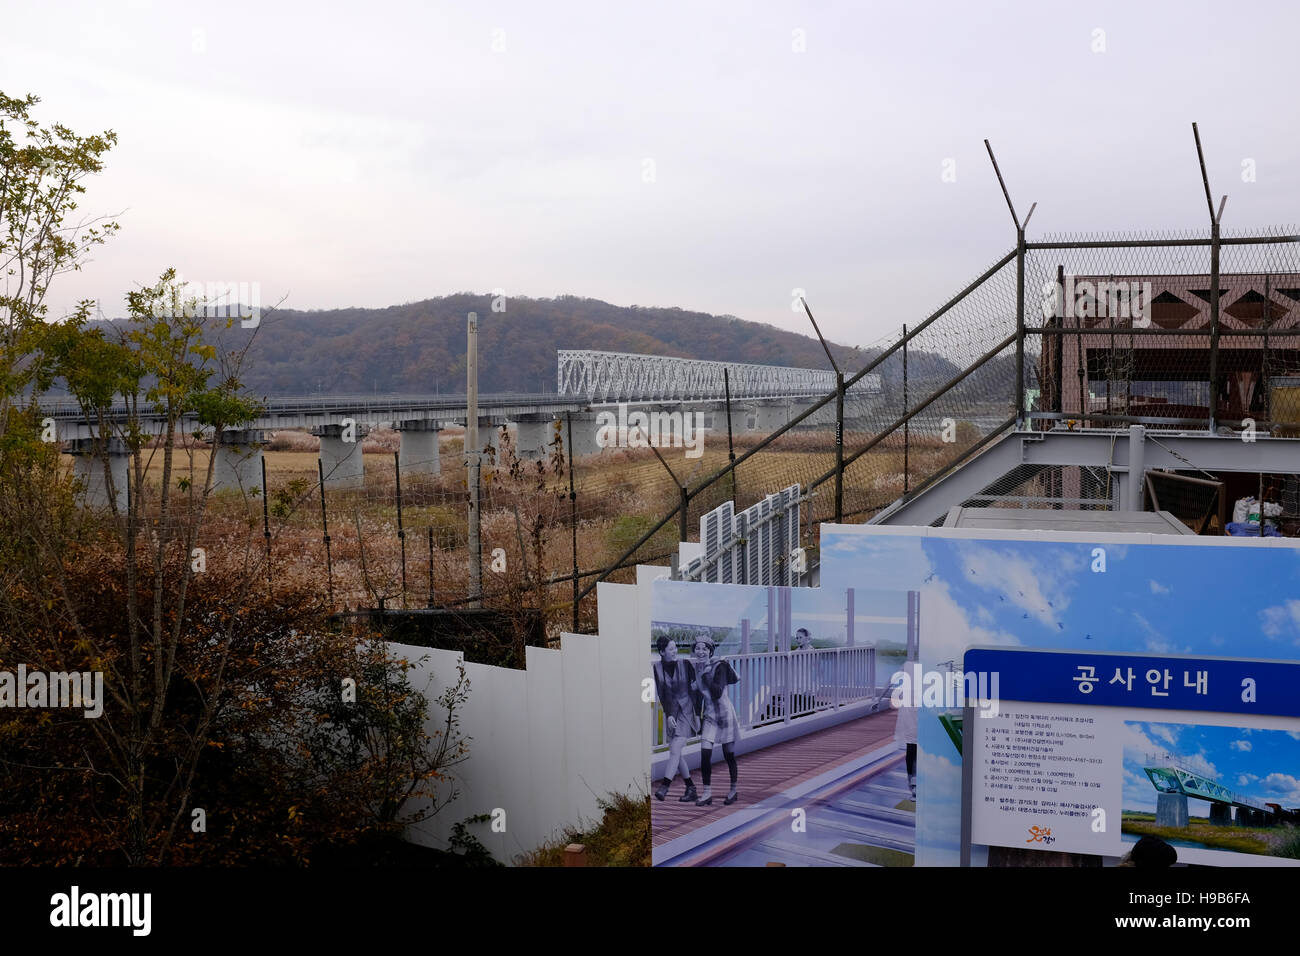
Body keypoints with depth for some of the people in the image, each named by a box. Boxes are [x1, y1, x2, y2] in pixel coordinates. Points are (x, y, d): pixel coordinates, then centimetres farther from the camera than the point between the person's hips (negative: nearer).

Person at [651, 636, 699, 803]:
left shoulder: (685, 664, -7)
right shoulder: (657, 668, -2)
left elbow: (694, 689, -3)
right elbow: (661, 694, -2)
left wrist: (697, 712, -5)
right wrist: (668, 715, -11)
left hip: (687, 711, -4)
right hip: (671, 712, 4)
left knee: (675, 750, -14)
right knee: (675, 753, 6)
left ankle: (664, 787, -19)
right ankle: (691, 789, 17)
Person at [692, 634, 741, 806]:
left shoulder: (719, 666, -15)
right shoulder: (697, 667, 3)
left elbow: (717, 693, -25)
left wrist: (707, 676, -26)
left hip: (725, 713, -5)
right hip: (709, 715, 5)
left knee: (729, 755, 6)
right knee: (705, 754, -5)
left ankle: (733, 791, 22)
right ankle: (707, 793, 4)